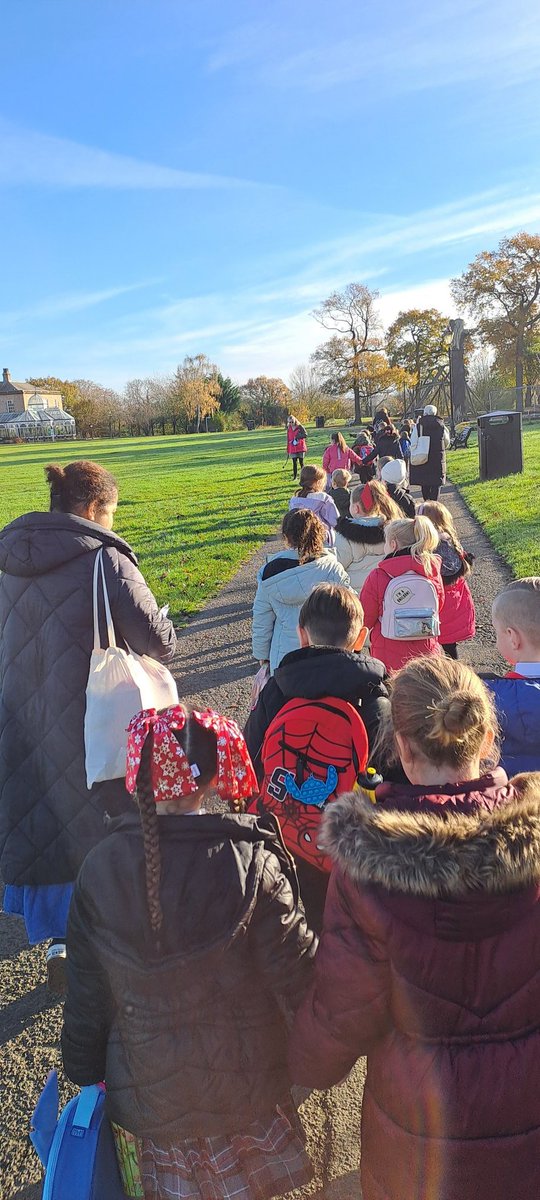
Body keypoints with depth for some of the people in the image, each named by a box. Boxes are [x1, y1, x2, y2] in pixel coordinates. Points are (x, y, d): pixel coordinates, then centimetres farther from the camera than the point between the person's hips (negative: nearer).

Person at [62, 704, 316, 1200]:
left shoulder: (100, 869, -16)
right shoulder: (253, 865, -25)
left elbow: (86, 995, -5)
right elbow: (299, 979, -19)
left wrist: (87, 1074, 11)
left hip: (144, 1098, 2)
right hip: (244, 1095, -2)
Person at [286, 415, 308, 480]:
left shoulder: (300, 427, -3)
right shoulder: (289, 429, 8)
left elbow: (305, 435, -12)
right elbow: (288, 440, 11)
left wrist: (298, 436, -27)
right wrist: (288, 451, 10)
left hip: (300, 448, -3)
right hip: (292, 449, 3)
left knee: (301, 462, 1)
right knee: (294, 463, 2)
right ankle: (294, 476, 8)